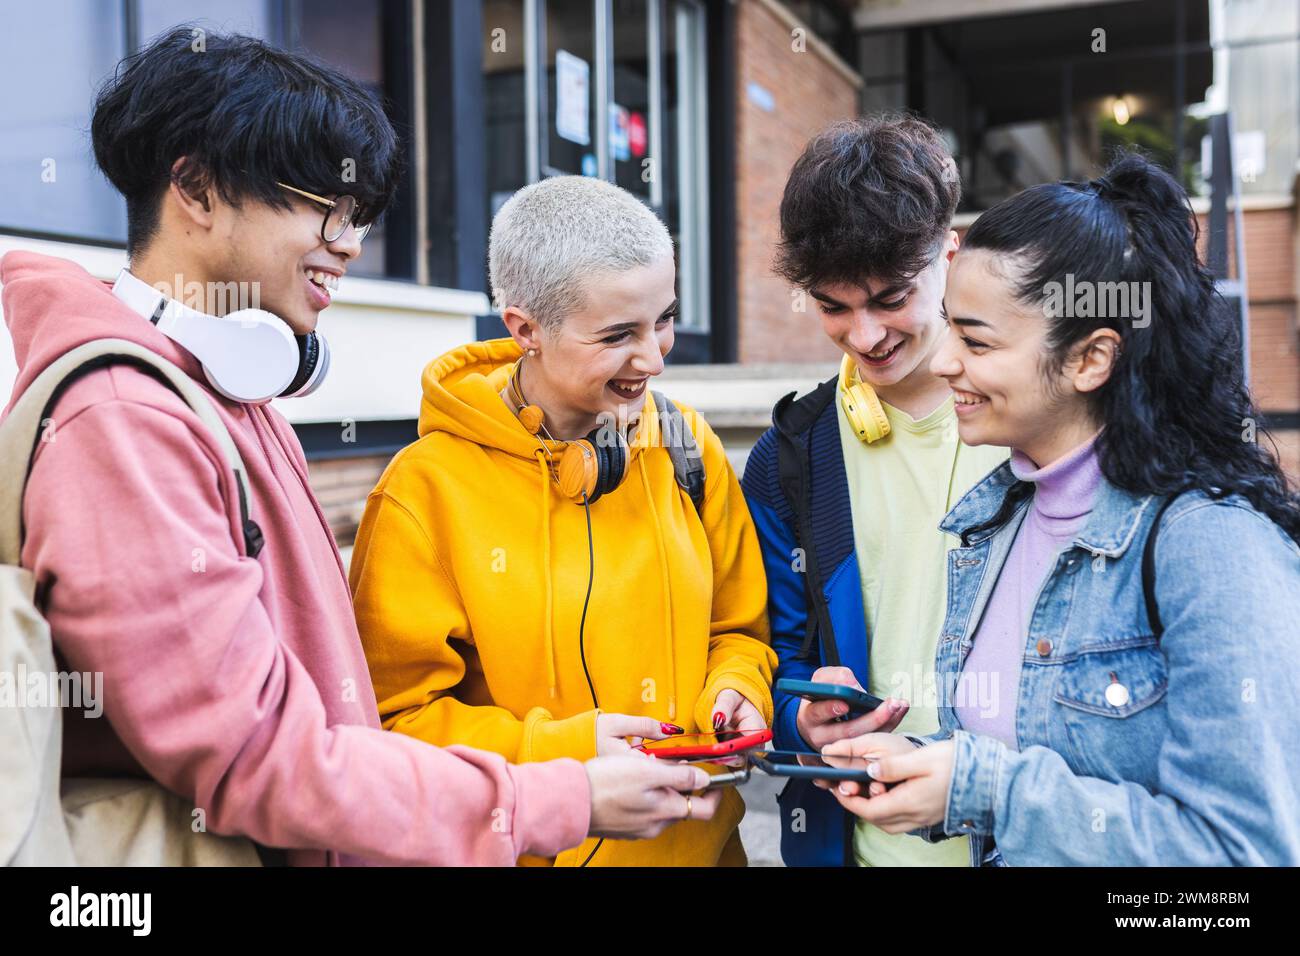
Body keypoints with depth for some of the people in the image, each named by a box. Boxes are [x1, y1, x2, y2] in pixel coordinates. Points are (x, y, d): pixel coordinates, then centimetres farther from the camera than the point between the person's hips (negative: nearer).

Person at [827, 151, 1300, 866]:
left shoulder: (1213, 540, -25)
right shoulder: (990, 517, -3)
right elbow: (993, 730, 6)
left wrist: (983, 788, -27)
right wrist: (918, 762, -13)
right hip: (986, 857, 6)